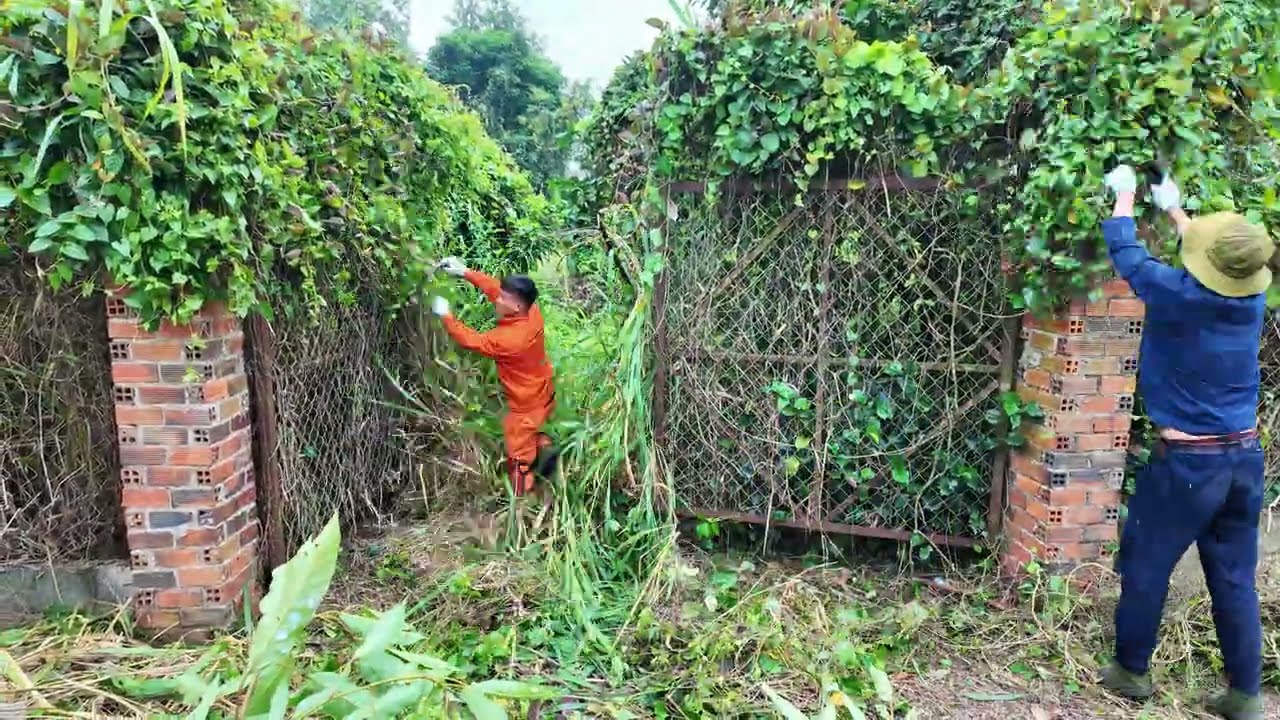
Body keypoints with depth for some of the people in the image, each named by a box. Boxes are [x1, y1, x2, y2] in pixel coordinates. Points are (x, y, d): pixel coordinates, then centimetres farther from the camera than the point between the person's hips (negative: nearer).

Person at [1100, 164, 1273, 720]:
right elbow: (1220, 267, 21)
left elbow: (1126, 252, -4)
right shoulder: (1253, 298, -1)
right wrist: (1174, 209, 31)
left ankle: (1131, 670, 24)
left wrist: (1125, 195, 14)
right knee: (1235, 580, 14)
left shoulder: (1177, 296, -18)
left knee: (1145, 569, 10)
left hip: (1186, 462, -6)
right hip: (1244, 458, 6)